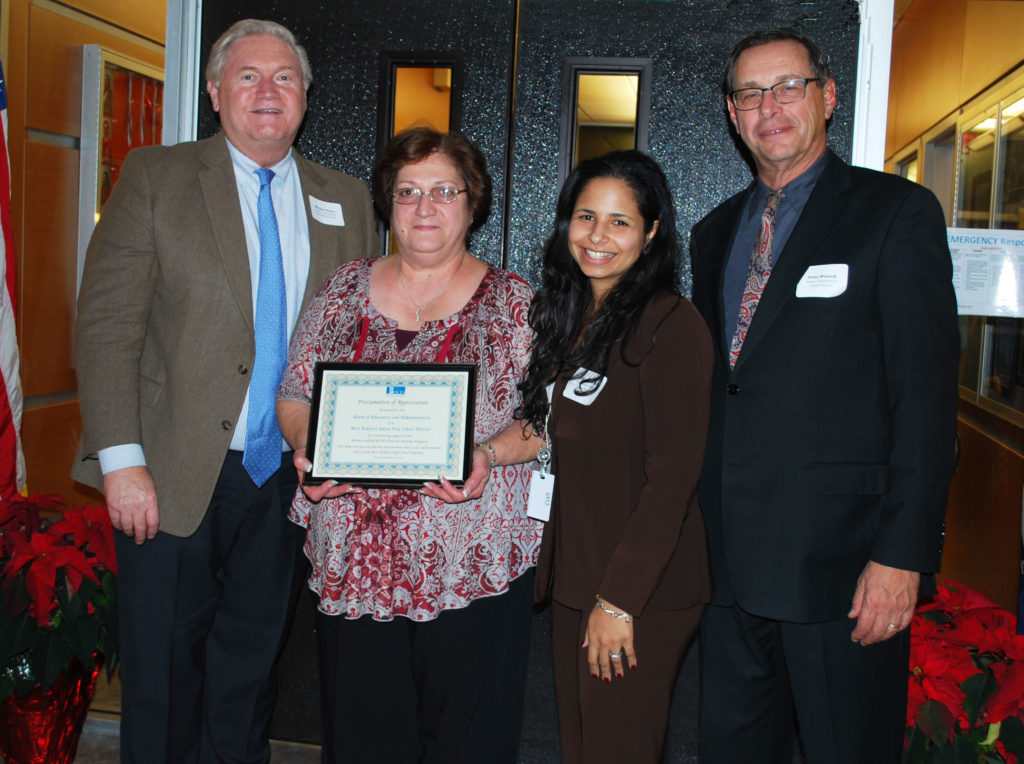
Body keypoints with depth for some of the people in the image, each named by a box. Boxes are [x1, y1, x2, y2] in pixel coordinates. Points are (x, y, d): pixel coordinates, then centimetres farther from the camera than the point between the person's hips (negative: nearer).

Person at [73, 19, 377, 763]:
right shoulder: (154, 177, -1)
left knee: (250, 664, 17)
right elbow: (107, 322, -8)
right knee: (162, 671, 10)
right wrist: (122, 461, -15)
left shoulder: (347, 201, 8)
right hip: (174, 477, -2)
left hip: (287, 478, 3)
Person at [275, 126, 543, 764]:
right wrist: (308, 447, -7)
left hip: (473, 566, -2)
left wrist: (487, 456, -18)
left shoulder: (514, 302, 2)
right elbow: (293, 395, 12)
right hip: (352, 562, 3)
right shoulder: (345, 289, 10)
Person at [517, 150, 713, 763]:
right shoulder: (571, 319, 11)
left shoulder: (672, 324, -15)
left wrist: (619, 598, -18)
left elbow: (671, 477, -18)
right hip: (573, 576, 7)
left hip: (642, 593, -7)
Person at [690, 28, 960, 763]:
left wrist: (904, 553, -16)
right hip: (730, 560, 6)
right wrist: (699, 531, 11)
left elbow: (926, 392, -11)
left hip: (842, 563, -5)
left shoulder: (897, 212, -4)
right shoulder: (714, 233, 14)